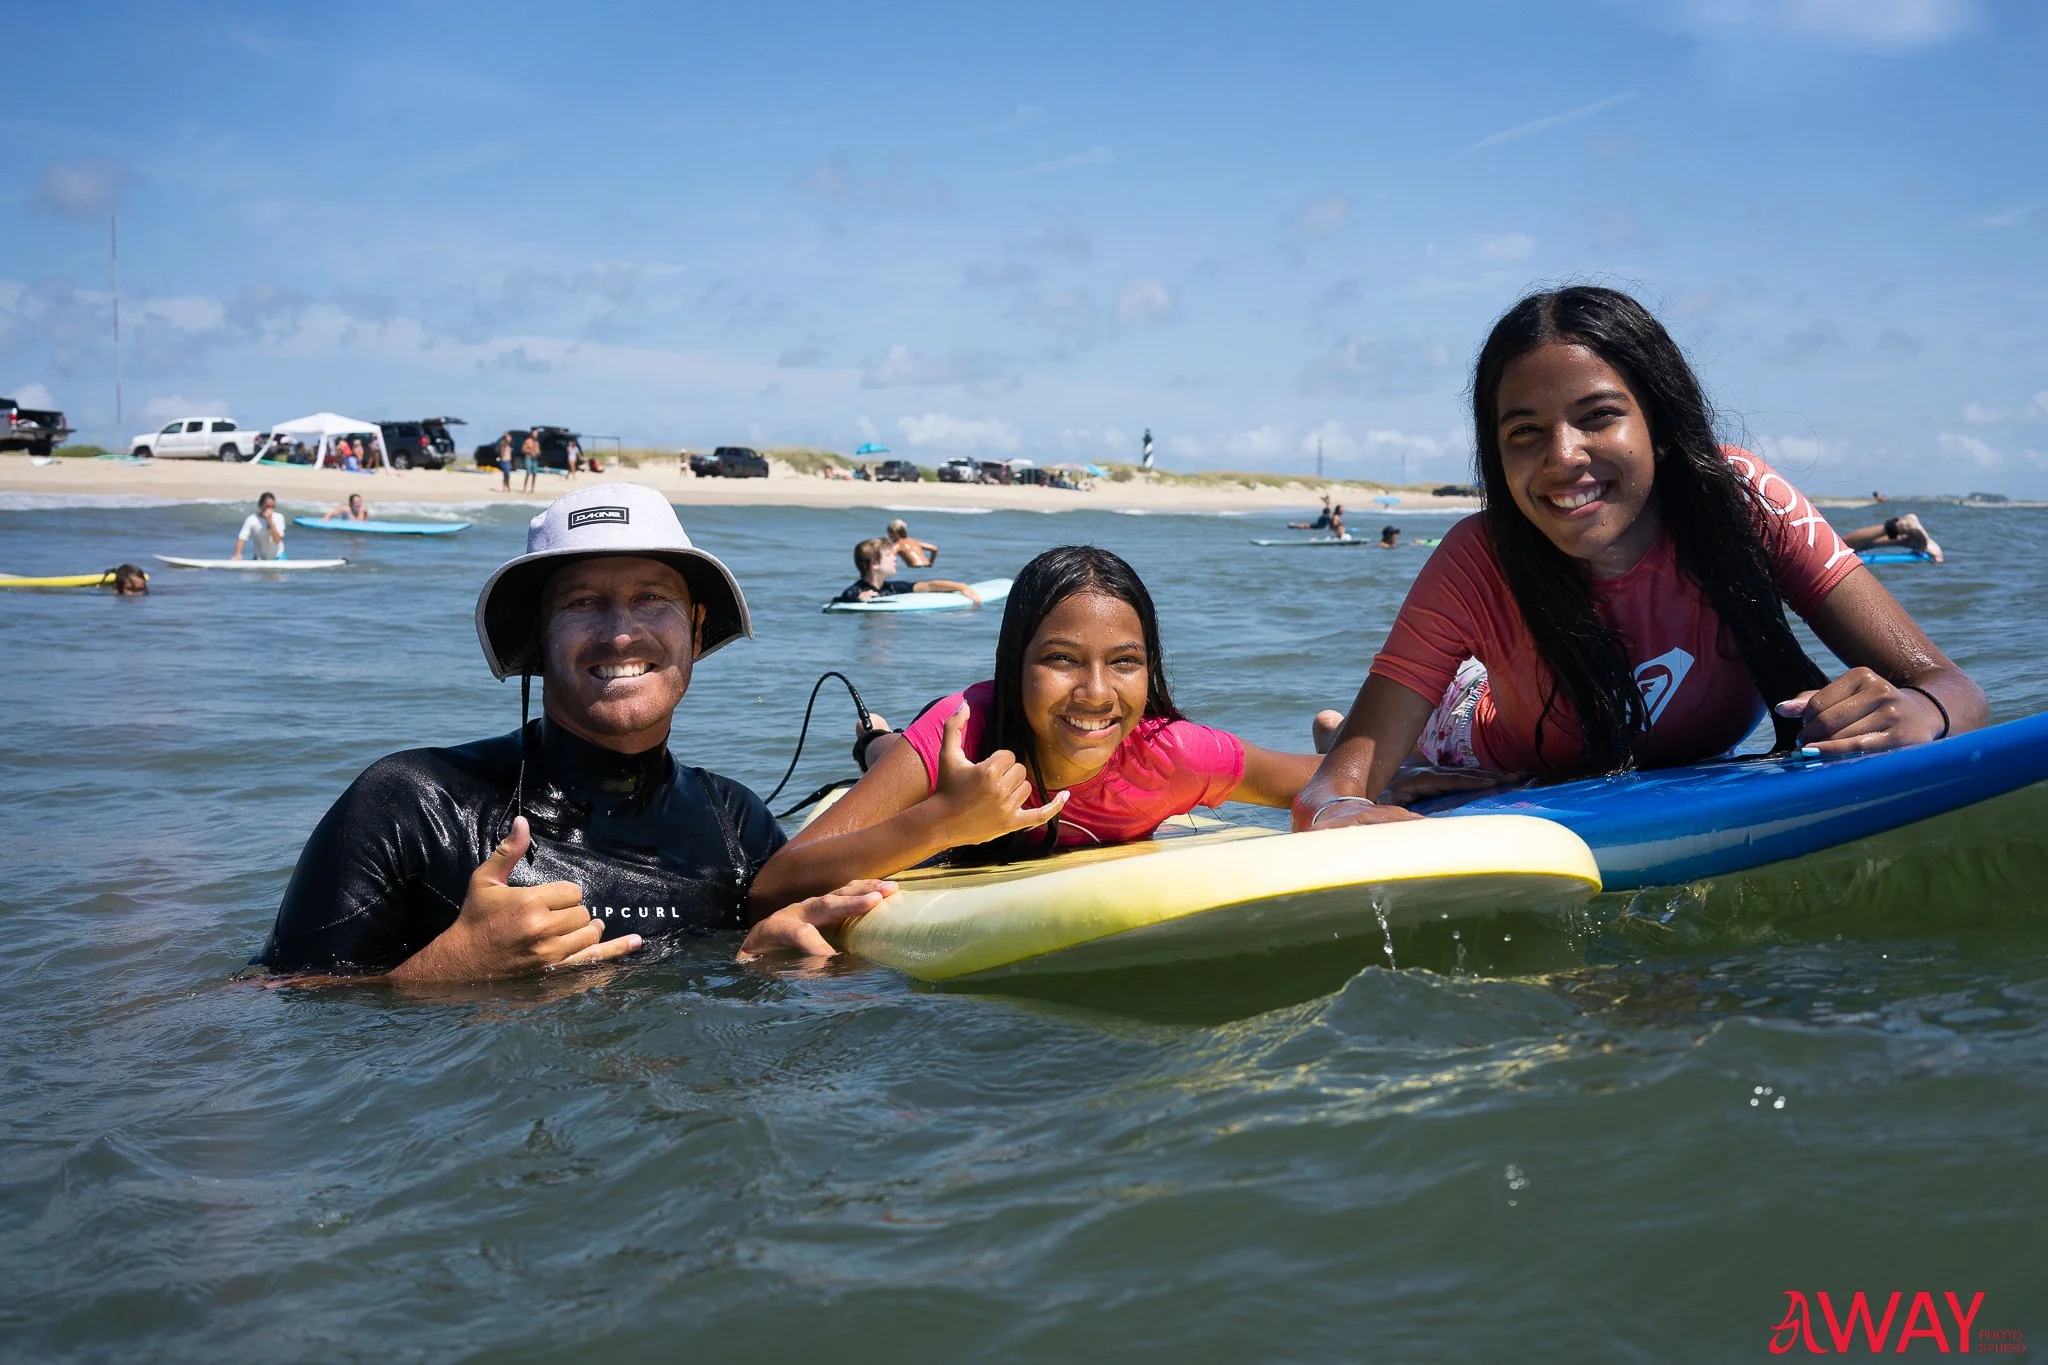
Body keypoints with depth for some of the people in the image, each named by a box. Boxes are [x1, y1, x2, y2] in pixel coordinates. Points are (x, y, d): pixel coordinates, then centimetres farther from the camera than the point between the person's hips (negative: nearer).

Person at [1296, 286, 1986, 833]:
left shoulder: (1742, 501, -35)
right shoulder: (1478, 568, -37)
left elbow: (1952, 689, -37)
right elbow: (1340, 783, -42)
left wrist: (1920, 711, -62)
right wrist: (1335, 809, -67)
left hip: (1687, 776, 5)